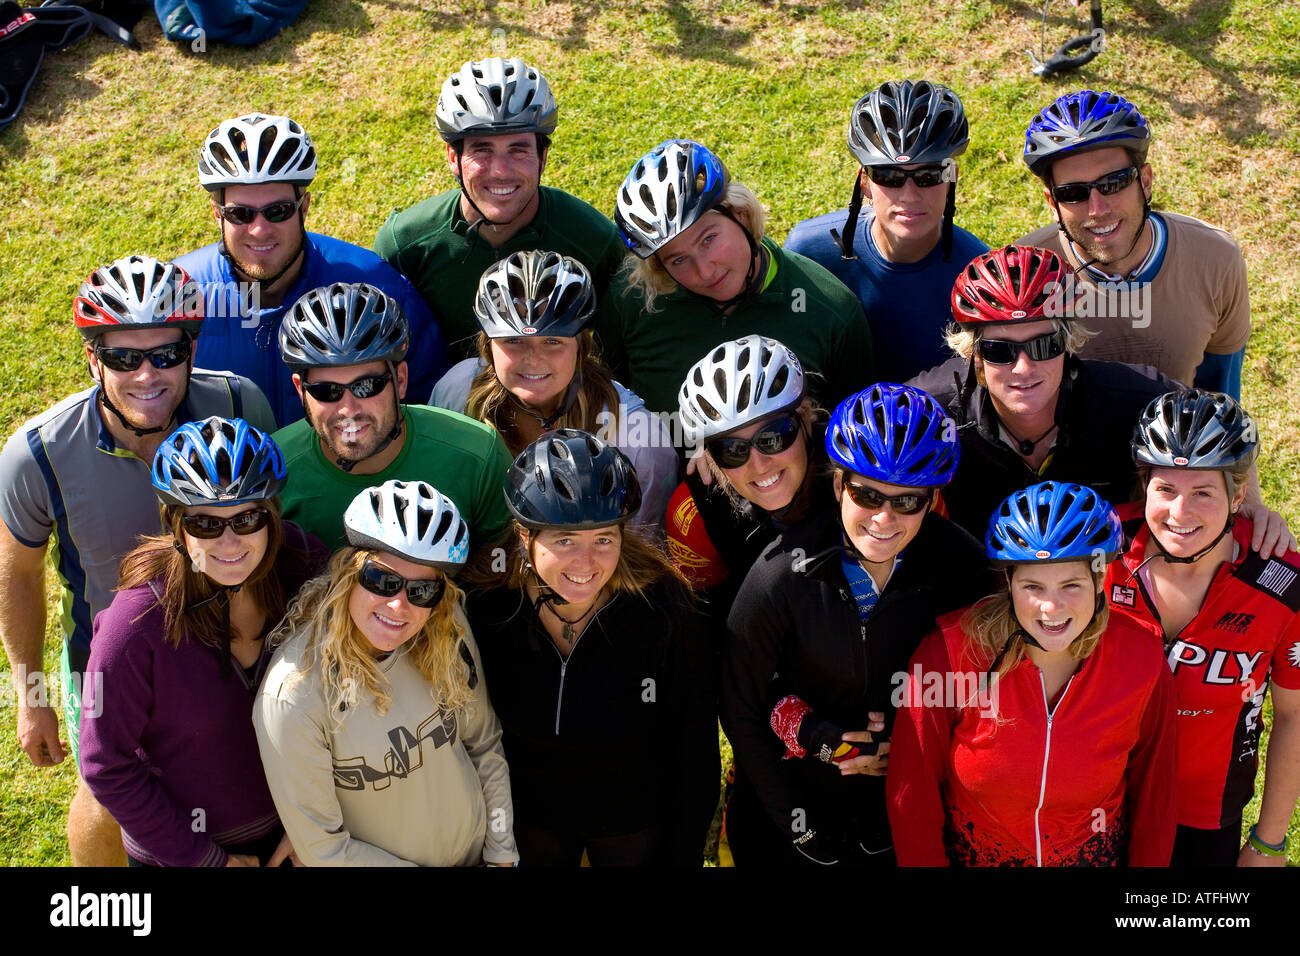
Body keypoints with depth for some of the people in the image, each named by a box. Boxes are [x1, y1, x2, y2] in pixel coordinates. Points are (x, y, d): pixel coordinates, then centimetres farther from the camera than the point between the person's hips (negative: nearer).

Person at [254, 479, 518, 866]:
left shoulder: (448, 631, -17)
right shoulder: (292, 698, -30)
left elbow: (484, 746, -3)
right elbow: (322, 848, -21)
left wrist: (502, 855, -3)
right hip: (380, 861, -3)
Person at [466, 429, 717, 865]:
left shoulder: (665, 611, -28)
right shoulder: (488, 609, -21)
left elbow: (695, 749, -17)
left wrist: (683, 854, -12)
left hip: (637, 828, -1)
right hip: (531, 821, 2)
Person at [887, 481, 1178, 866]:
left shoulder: (1141, 663, -21)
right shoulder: (952, 651, -27)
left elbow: (1153, 791, -5)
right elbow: (912, 791, -16)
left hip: (1097, 855, 2)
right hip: (969, 855, -1)